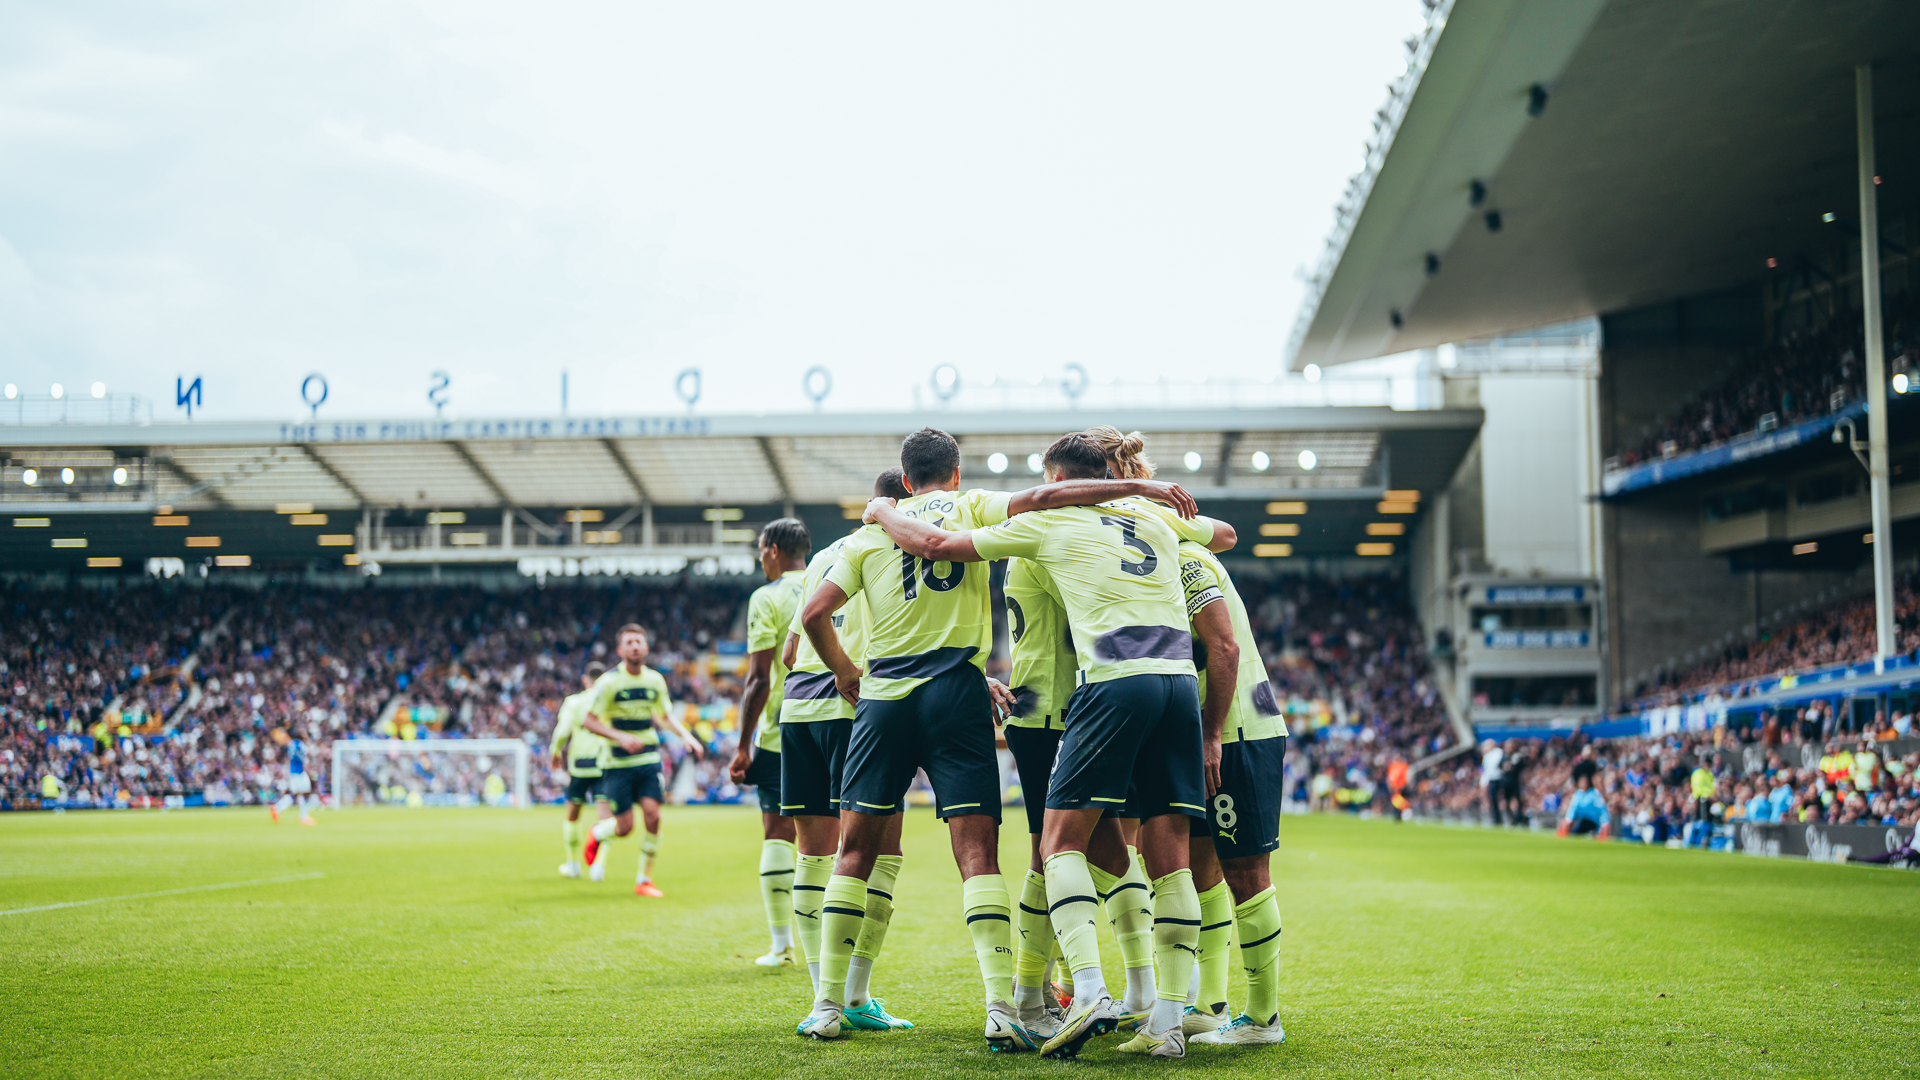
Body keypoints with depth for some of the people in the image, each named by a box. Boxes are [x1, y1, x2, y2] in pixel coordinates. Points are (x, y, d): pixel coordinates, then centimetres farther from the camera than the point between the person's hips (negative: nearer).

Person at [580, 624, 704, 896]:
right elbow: (590, 721, -10)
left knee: (652, 816, -11)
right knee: (625, 827, -4)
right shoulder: (609, 682, -10)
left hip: (649, 760, 3)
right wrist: (620, 738, -23)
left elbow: (666, 715, 18)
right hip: (618, 763, -3)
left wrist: (685, 736, 1)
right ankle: (596, 836, 33)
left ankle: (644, 880, 4)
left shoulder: (655, 680, 4)